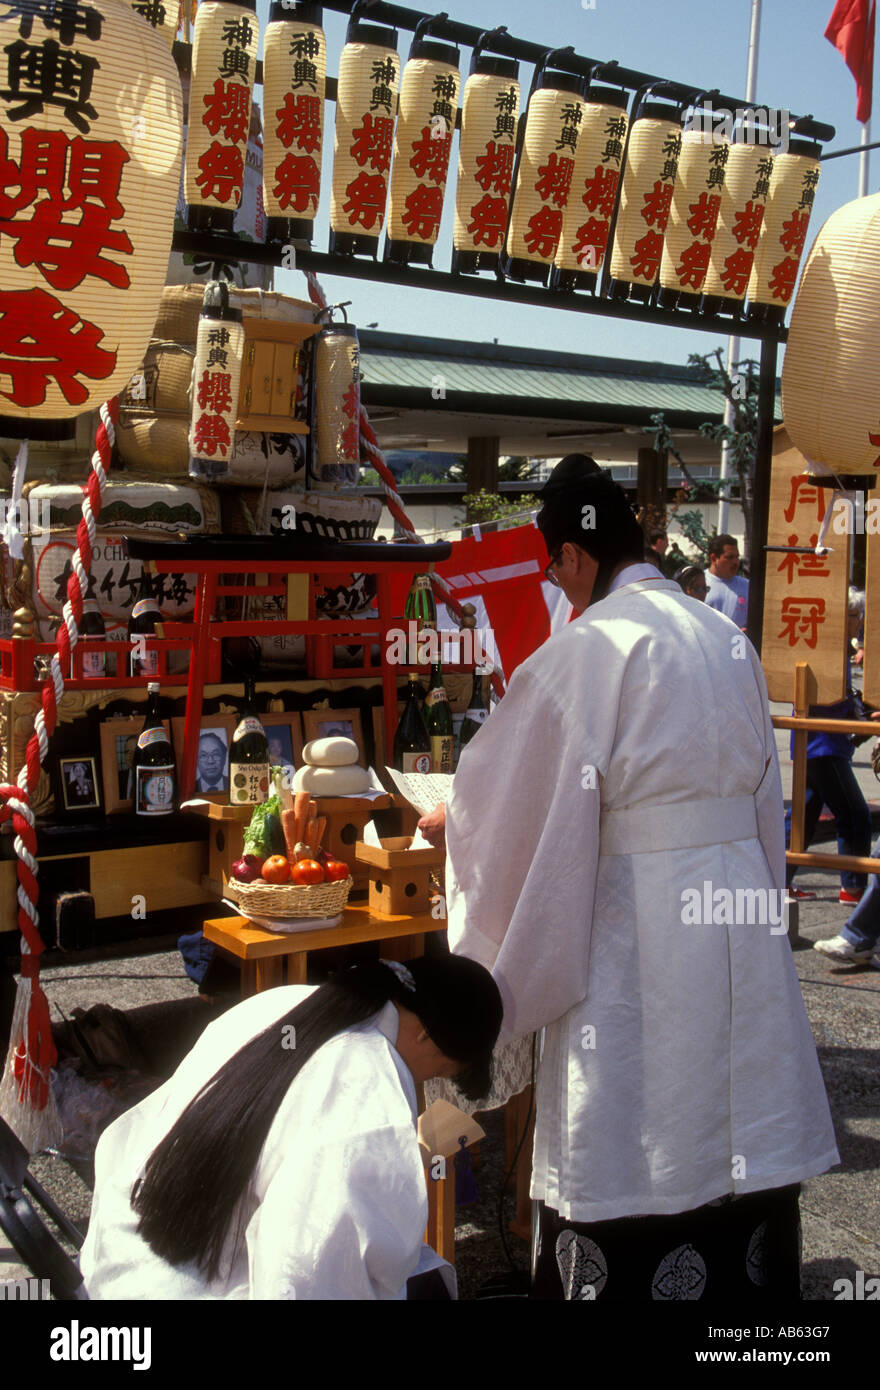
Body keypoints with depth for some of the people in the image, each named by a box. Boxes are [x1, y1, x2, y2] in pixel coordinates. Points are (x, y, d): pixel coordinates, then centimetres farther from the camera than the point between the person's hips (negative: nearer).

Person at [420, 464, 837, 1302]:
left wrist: (446, 821, 12)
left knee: (629, 1184, 5)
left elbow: (509, 792, -7)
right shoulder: (726, 639, 8)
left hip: (638, 928, -7)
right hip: (741, 908, 7)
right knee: (737, 1149, 17)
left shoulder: (588, 648, -13)